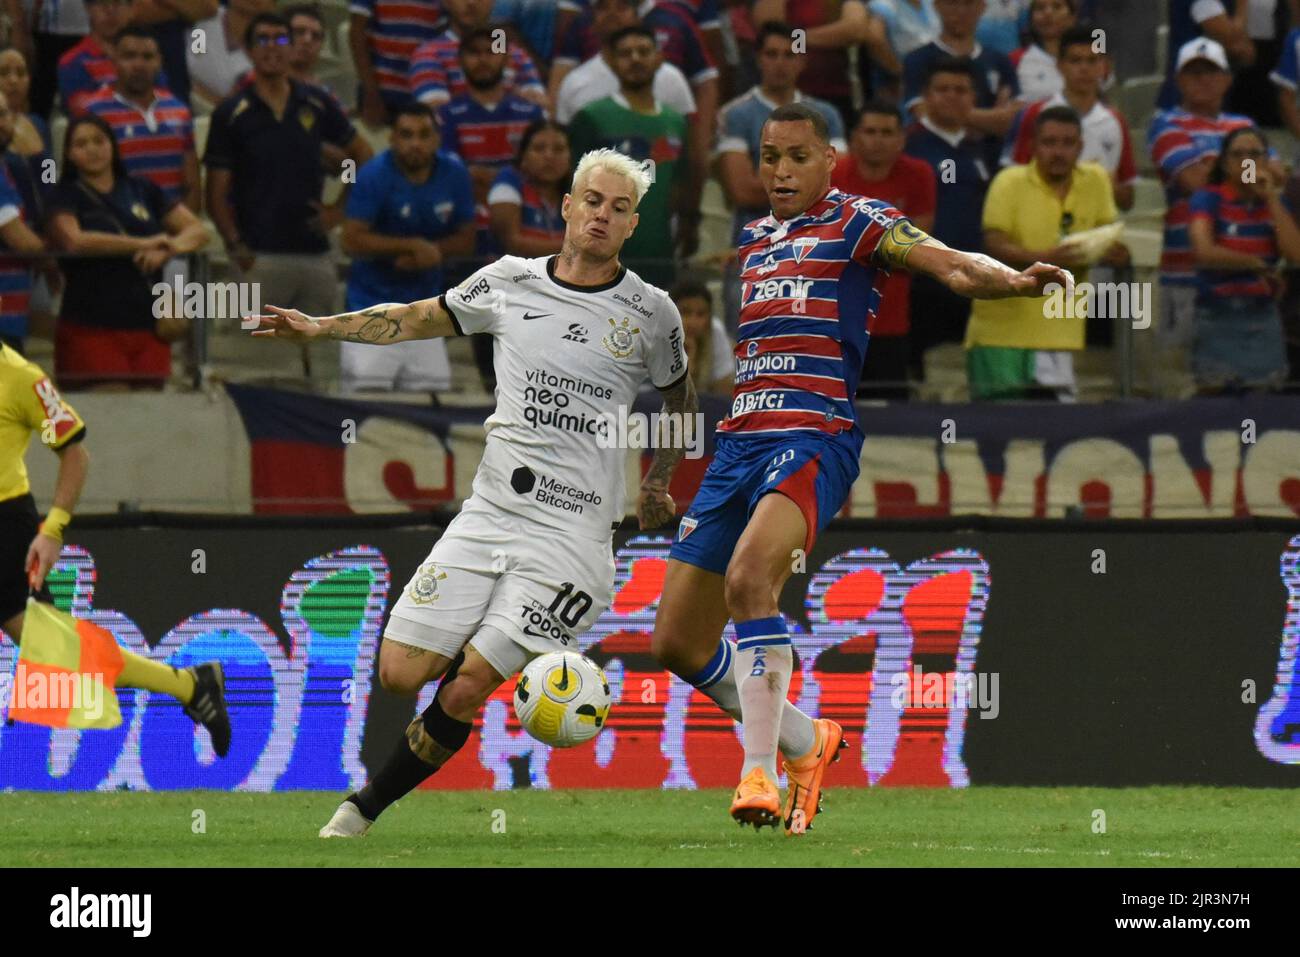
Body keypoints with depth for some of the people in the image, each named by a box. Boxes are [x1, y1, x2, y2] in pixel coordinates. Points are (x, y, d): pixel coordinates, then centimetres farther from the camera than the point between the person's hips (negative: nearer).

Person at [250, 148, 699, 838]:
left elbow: (680, 397, 20)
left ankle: (368, 806, 6)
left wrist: (658, 483, 16)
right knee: (399, 673, -4)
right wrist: (318, 327, 12)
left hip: (570, 535, -3)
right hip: (487, 515, 3)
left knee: (464, 693, -11)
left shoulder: (649, 313, 1)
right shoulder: (510, 282, 6)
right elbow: (414, 320, 19)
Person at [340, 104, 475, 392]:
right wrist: (413, 246, -21)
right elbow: (352, 241, -17)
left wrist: (430, 252, -13)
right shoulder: (374, 176, -12)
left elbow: (465, 240, 7)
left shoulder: (453, 174, 0)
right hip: (373, 301, -4)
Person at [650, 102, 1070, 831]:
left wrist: (1018, 280, -34)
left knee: (748, 578, -33)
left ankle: (760, 771, -28)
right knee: (677, 642, 5)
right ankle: (805, 742, 24)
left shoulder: (858, 224, 0)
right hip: (740, 440, 8)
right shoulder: (754, 241, 20)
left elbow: (954, 267, -15)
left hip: (814, 438, -8)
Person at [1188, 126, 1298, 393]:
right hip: (1217, 316, -4)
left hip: (1262, 317, 4)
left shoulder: (1275, 202, 8)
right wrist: (1257, 264, -10)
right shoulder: (1209, 199, -5)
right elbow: (1205, 251, -20)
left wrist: (1271, 200, -7)